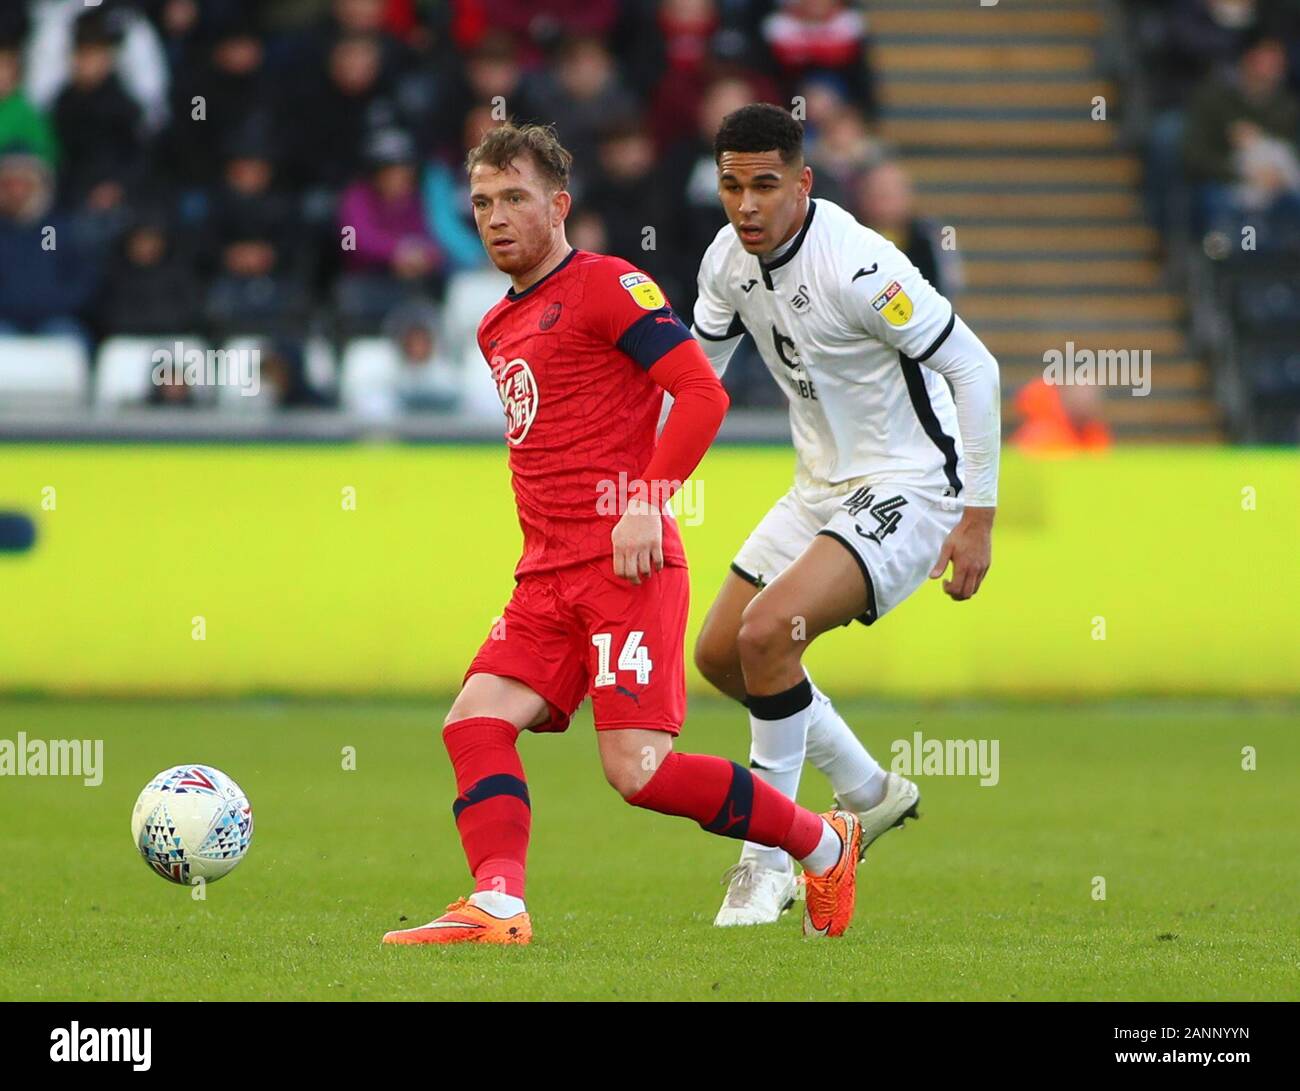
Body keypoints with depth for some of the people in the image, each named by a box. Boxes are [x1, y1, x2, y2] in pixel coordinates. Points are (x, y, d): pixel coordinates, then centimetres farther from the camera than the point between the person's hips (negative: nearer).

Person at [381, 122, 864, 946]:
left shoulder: (607, 286, -5)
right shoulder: (497, 328, 21)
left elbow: (703, 391, -13)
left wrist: (647, 502, -19)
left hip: (627, 568, -8)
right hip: (547, 575, 8)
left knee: (637, 771, -13)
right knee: (475, 723, -12)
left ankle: (825, 844, 4)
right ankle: (499, 907, -19)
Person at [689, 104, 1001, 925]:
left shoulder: (856, 265, -26)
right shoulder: (729, 258, -2)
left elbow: (974, 368, -20)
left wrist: (978, 518, -19)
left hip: (909, 487, -9)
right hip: (824, 485, 9)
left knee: (768, 633, -25)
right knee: (720, 656, 13)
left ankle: (768, 863, -11)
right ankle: (871, 793, 33)